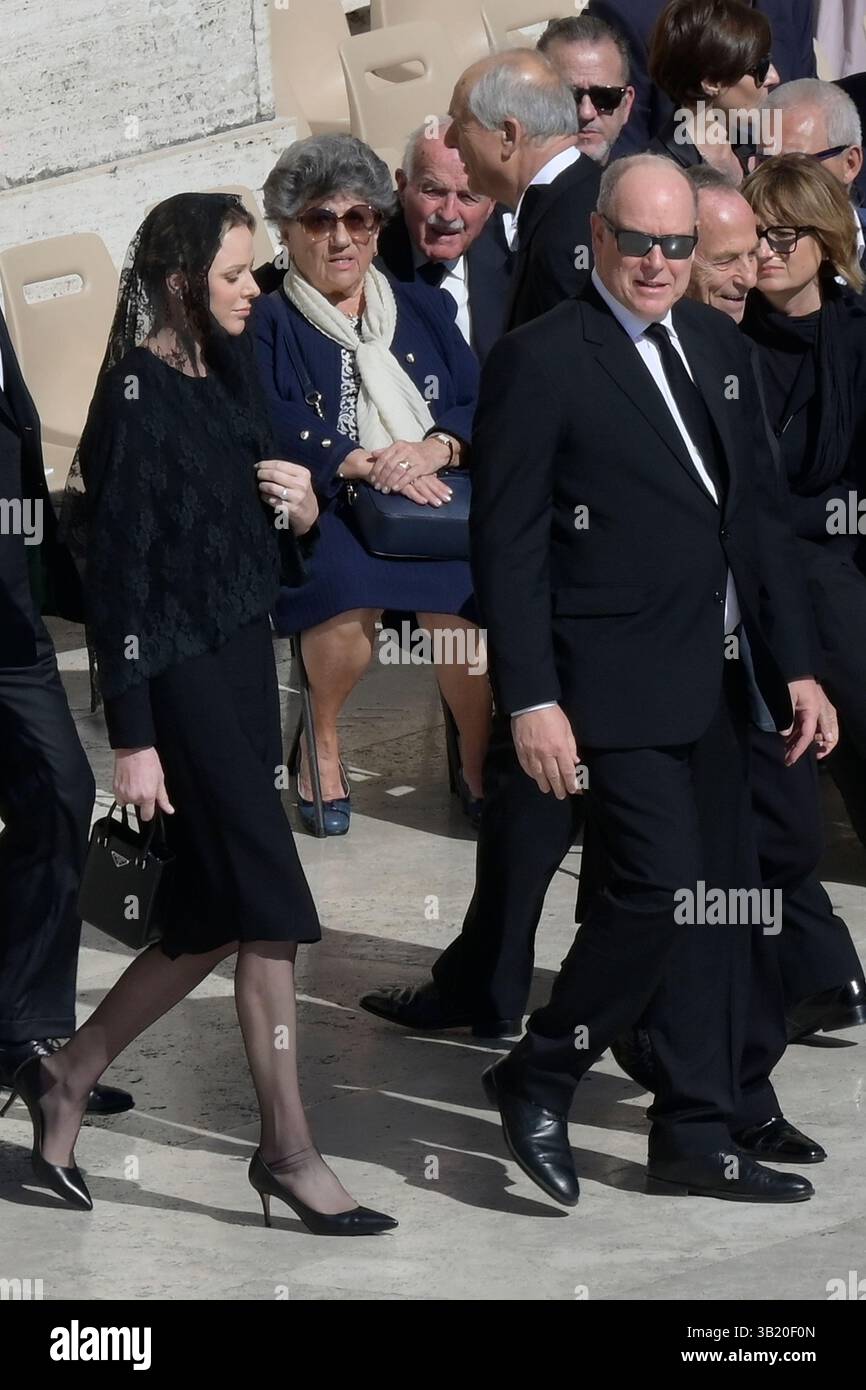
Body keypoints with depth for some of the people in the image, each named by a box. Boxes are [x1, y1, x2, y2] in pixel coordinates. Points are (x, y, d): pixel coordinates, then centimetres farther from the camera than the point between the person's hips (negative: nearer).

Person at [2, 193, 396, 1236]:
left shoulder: (230, 372, 10)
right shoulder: (137, 398, -13)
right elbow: (118, 575, -15)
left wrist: (301, 510, -5)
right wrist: (134, 741, -16)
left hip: (243, 659, 8)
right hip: (180, 672, -8)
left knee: (215, 910, 11)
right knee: (269, 904, -6)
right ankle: (288, 1149, 2)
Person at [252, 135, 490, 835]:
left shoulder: (426, 310, 22)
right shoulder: (265, 325, 11)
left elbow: (481, 407, 9)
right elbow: (271, 435, -6)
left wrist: (436, 447, -14)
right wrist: (364, 463, -21)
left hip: (436, 498, 2)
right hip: (323, 512, -2)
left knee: (467, 590, -31)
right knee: (351, 588, -35)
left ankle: (480, 764, -11)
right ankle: (323, 742, -7)